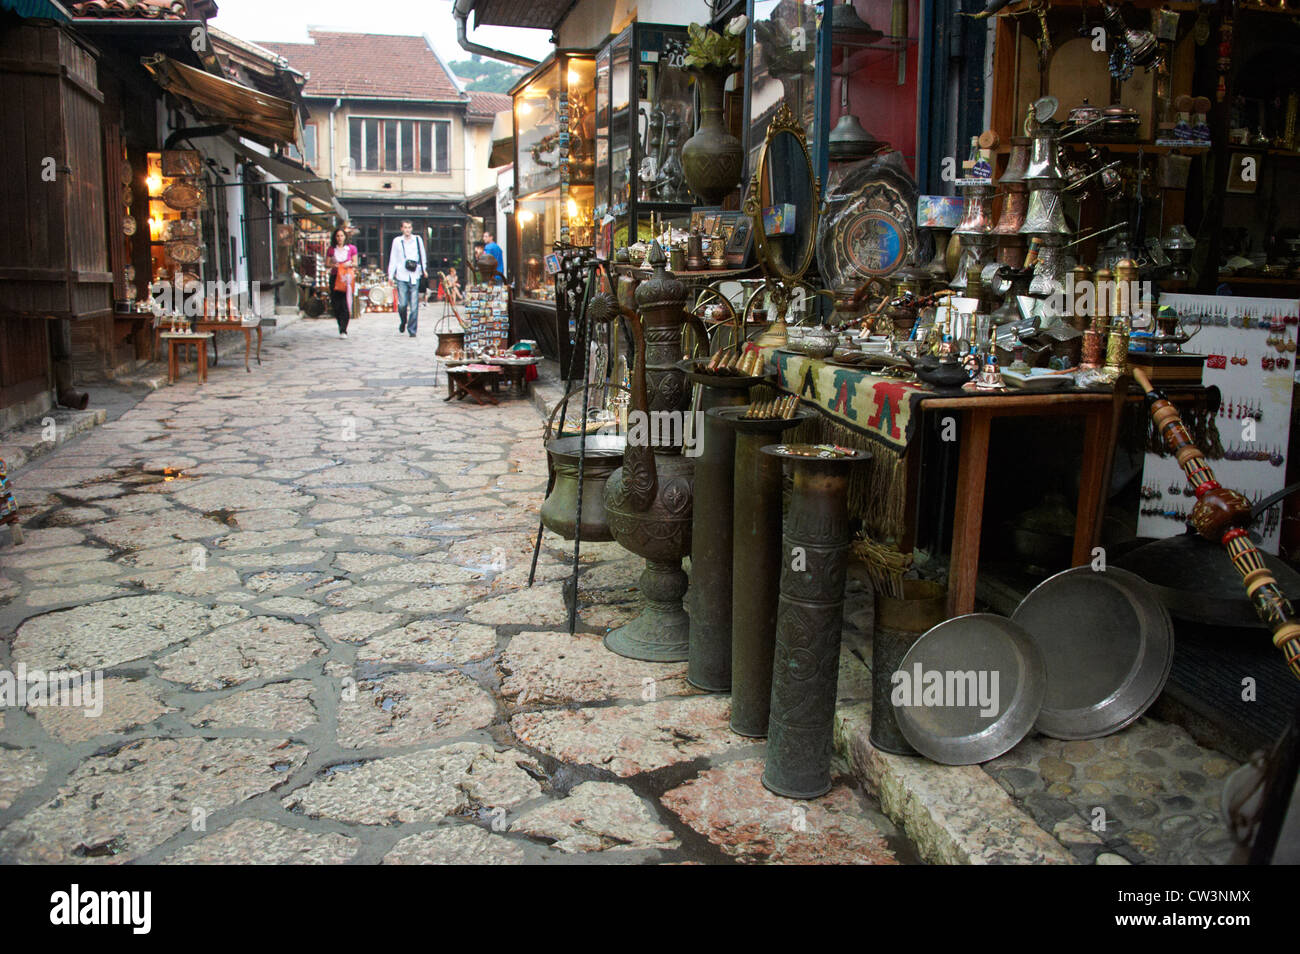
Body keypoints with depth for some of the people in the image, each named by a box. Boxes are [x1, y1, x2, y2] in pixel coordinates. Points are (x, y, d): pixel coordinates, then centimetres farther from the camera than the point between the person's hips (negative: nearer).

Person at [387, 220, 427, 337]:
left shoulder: (418, 239, 8)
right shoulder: (397, 241, 8)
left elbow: (422, 255, 18)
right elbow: (393, 259, 11)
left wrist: (424, 269, 13)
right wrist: (390, 275, 8)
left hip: (415, 276, 0)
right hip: (401, 276, 0)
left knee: (414, 305, -5)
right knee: (402, 304, -5)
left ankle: (412, 329, 2)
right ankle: (403, 322, 24)